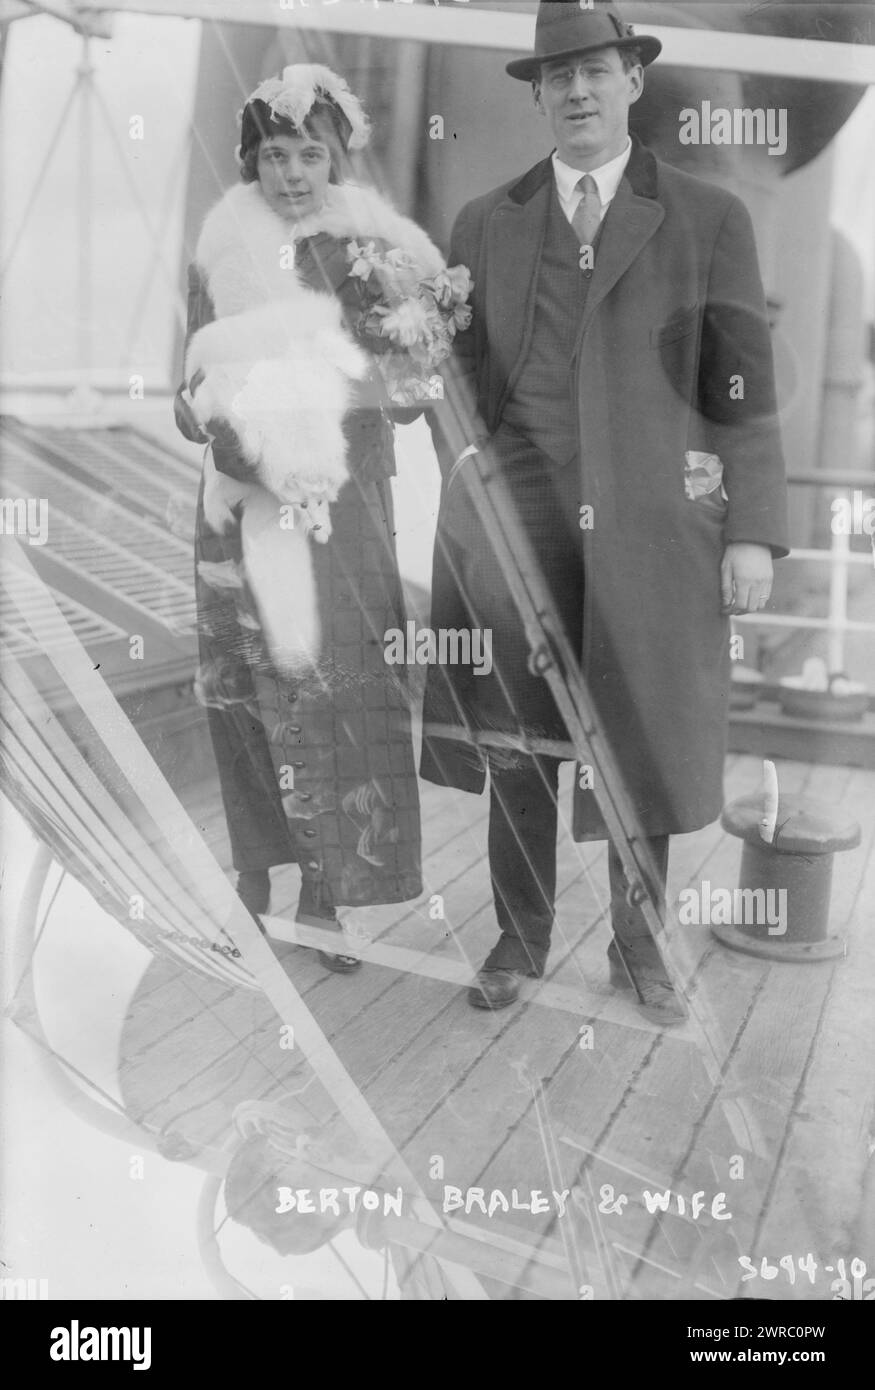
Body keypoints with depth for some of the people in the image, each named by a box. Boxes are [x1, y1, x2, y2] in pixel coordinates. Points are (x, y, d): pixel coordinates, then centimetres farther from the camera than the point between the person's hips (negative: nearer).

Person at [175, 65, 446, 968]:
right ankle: (253, 877, 19)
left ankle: (325, 892, 12)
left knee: (339, 685, -2)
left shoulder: (370, 247, 4)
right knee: (245, 689, 3)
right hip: (244, 504, 1)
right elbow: (190, 386, 9)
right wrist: (214, 421, -11)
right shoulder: (222, 252, 8)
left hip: (341, 497, -1)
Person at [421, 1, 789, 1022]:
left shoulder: (709, 219, 7)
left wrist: (754, 531, -4)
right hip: (517, 522, 2)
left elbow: (745, 387, 3)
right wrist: (464, 496, 1)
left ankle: (639, 948, 25)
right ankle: (520, 937, 25)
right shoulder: (483, 224, 12)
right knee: (514, 741, 6)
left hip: (653, 529, -1)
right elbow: (461, 380, 14)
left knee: (644, 745, 6)